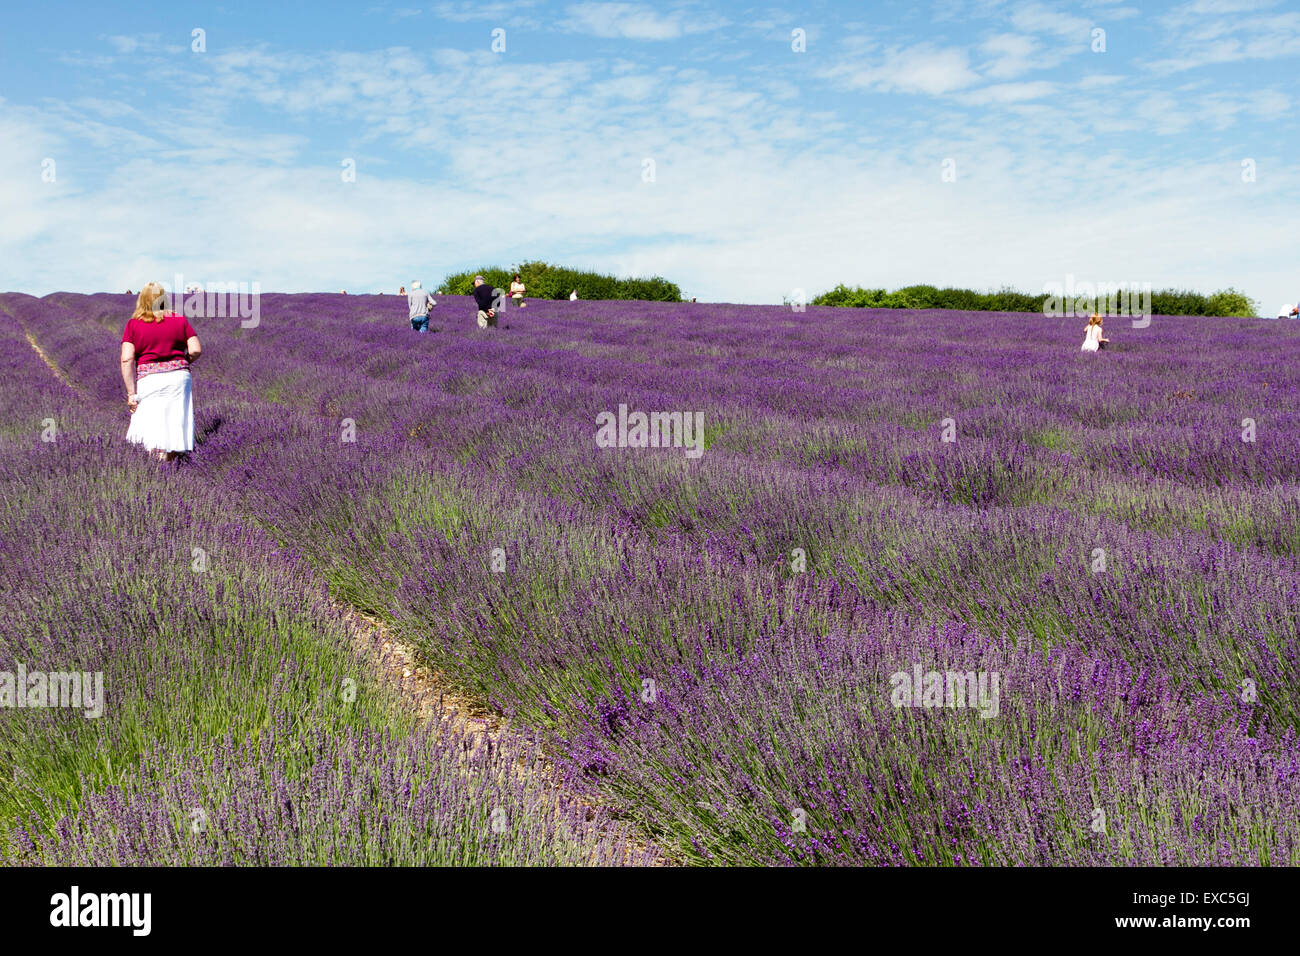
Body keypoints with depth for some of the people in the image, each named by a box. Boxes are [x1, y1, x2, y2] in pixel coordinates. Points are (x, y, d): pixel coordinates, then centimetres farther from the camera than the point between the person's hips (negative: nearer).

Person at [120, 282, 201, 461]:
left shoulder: (133, 325, 3)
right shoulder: (180, 320, 6)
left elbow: (127, 360, -6)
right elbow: (196, 350, 0)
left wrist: (131, 392, -4)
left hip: (147, 380, -1)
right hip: (178, 379, 1)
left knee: (151, 433, 2)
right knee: (173, 432, 8)